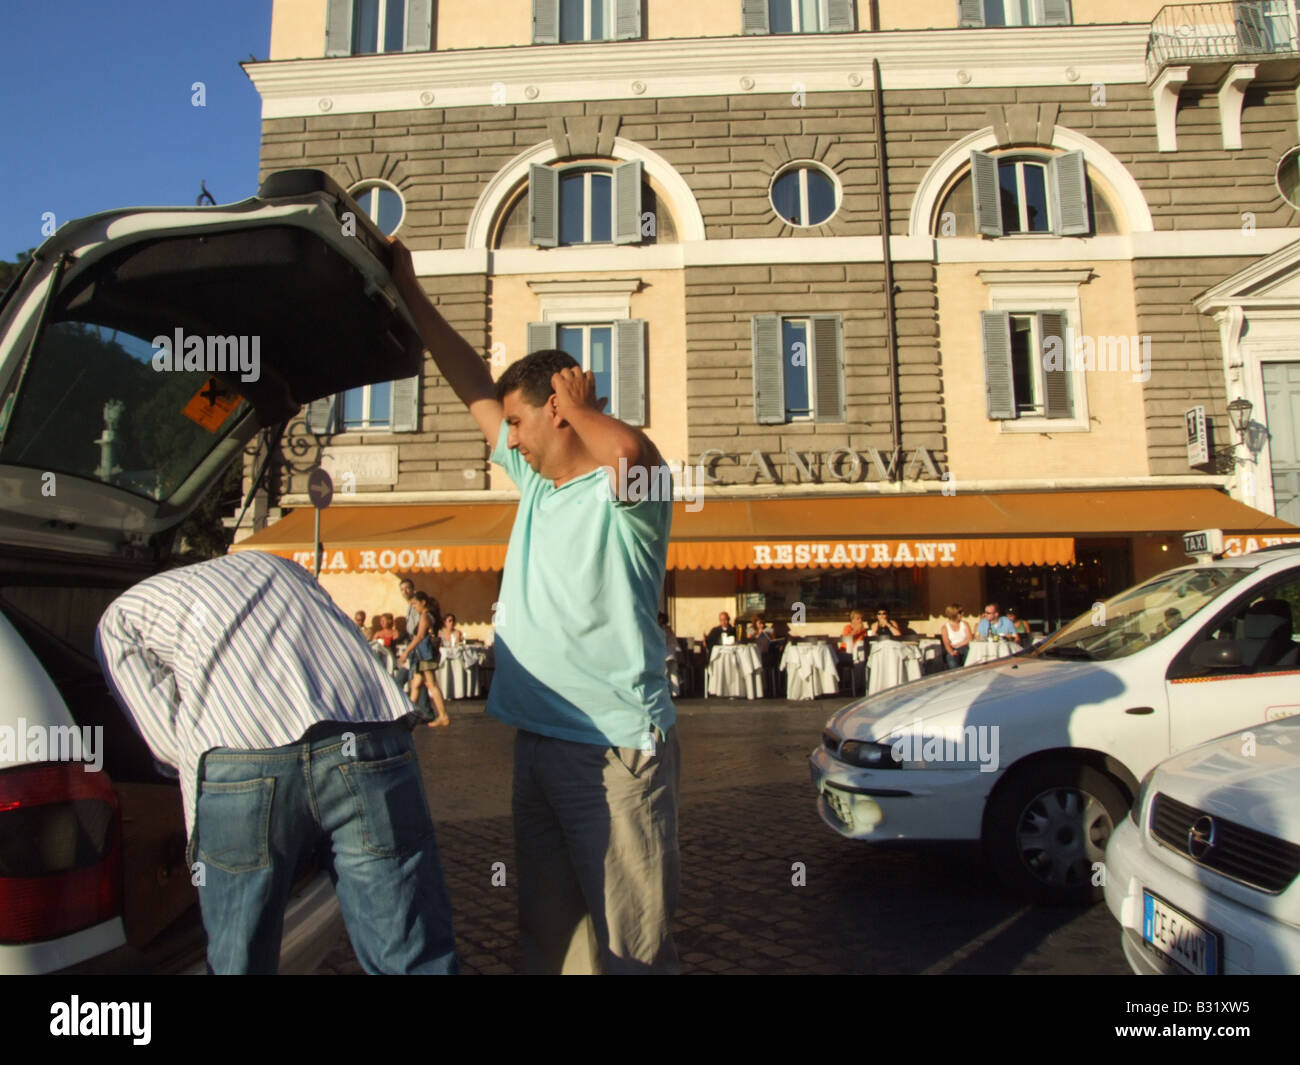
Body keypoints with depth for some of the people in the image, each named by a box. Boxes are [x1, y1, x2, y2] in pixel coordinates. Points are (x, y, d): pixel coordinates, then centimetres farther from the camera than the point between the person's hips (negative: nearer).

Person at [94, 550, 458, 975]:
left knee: (239, 959, 20)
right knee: (417, 959, 10)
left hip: (244, 766, -2)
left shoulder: (119, 619, 24)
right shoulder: (278, 564, 36)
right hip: (372, 745, 3)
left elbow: (169, 739, 15)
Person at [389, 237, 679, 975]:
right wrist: (410, 294, 21)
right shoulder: (536, 482, 12)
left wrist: (582, 409, -15)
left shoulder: (622, 494, -11)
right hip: (538, 742, 8)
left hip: (616, 751, -8)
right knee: (549, 933, 19)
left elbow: (633, 453, -36)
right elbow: (475, 387, 19)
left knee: (631, 942, 2)